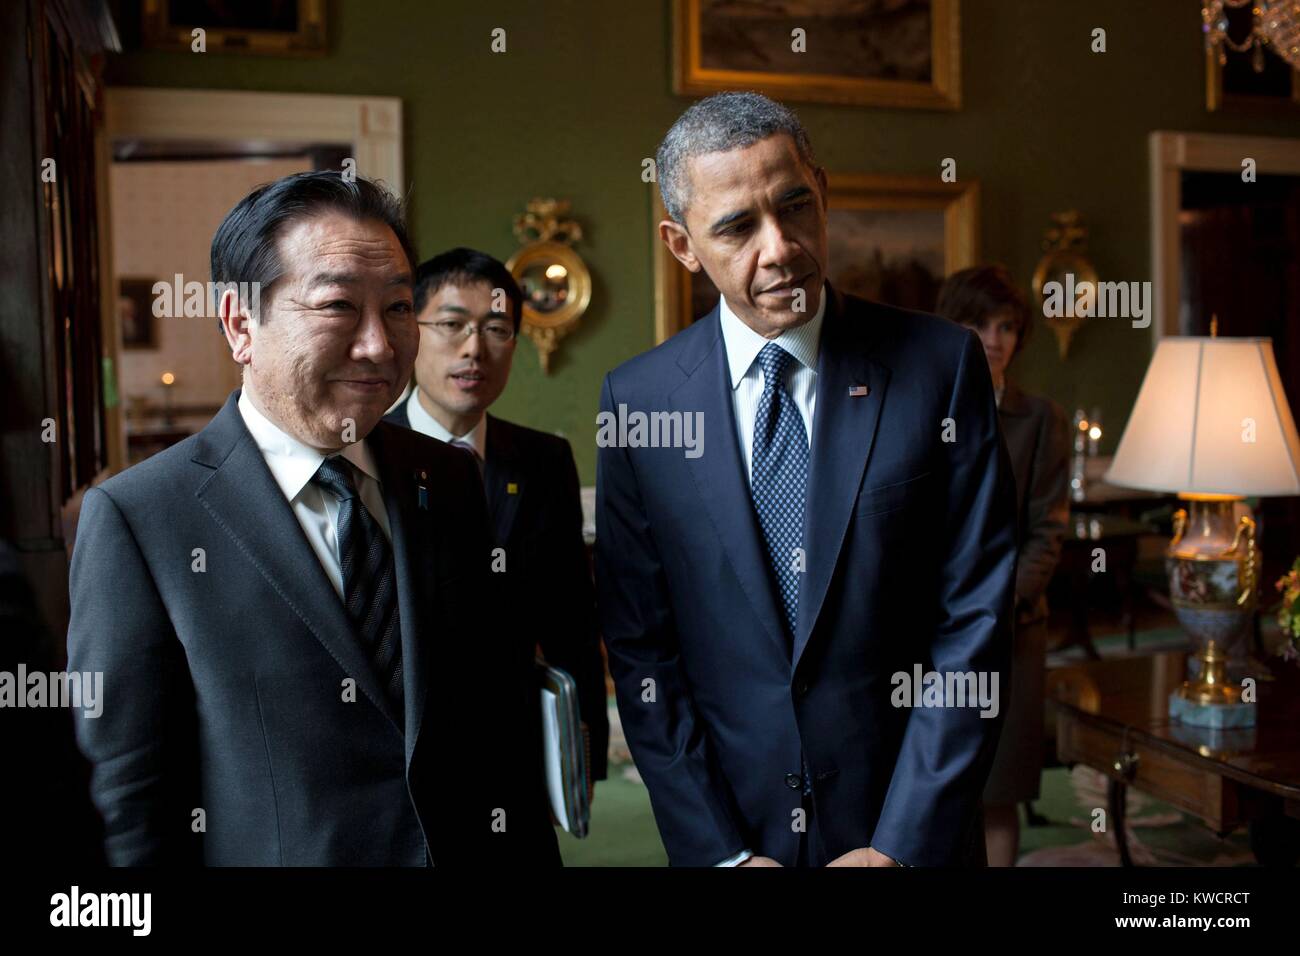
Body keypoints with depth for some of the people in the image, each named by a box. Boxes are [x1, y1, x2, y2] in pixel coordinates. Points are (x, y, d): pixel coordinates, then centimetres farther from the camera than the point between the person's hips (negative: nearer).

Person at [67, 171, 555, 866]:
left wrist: (530, 849, -5)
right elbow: (125, 807, -14)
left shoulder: (449, 481, -3)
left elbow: (497, 713, -1)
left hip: (473, 847, 4)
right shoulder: (136, 519, -16)